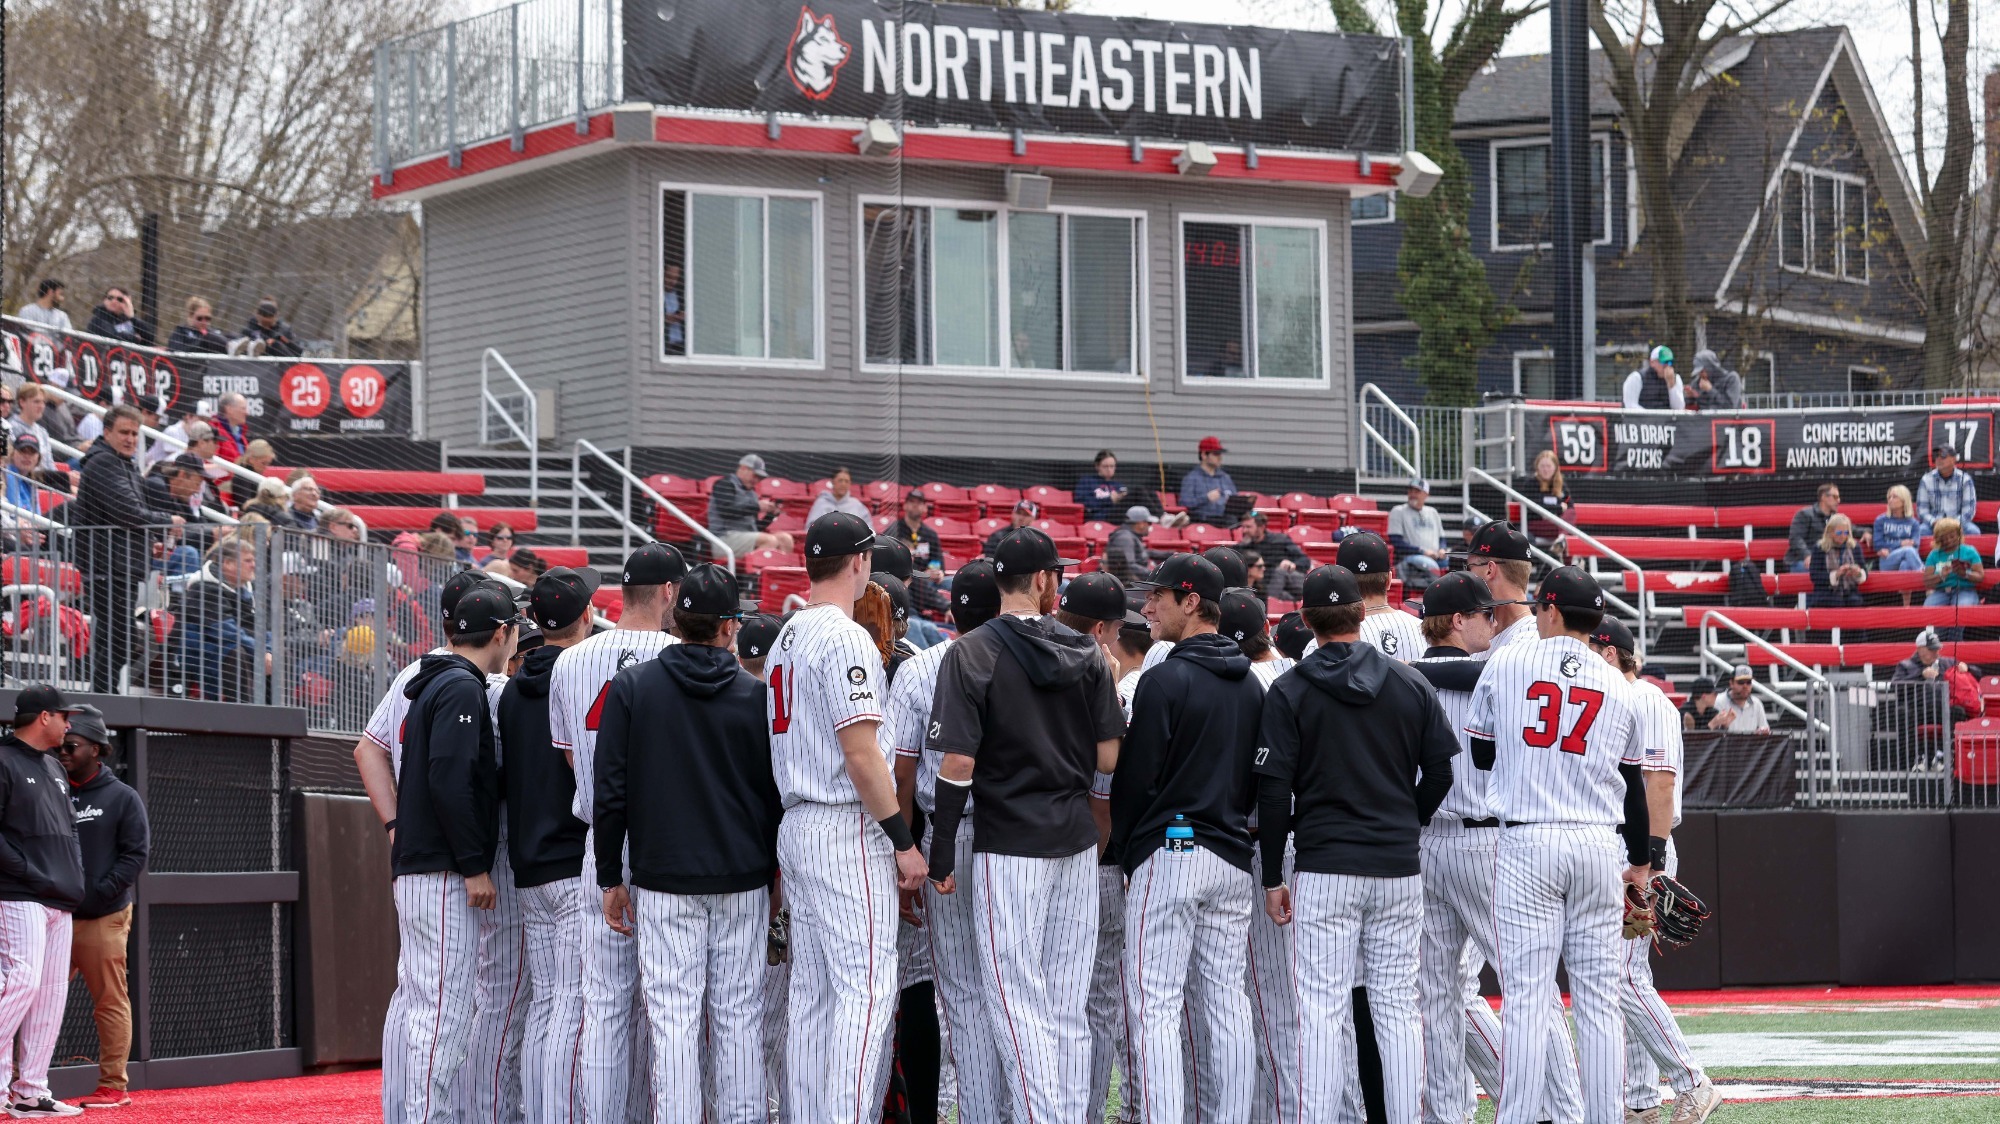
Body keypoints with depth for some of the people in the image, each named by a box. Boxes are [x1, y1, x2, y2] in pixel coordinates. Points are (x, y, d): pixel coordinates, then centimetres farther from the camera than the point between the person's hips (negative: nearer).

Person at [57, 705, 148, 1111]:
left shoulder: (122, 798, 3)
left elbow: (135, 854, -2)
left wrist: (104, 891, -13)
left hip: (103, 919, -3)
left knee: (110, 1002, -2)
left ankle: (113, 1087, 2)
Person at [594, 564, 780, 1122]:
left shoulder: (630, 688, -2)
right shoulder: (755, 694, 0)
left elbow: (610, 792, -2)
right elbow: (776, 794, 5)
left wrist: (611, 878, 5)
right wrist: (773, 875, 16)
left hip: (664, 882, -1)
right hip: (744, 878, 1)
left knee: (675, 1019, -2)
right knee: (739, 1016, 6)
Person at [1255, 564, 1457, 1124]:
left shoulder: (1289, 691, -3)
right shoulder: (1412, 686, 5)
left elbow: (1273, 790, -5)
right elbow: (1442, 773, 7)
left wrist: (1273, 877, 0)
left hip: (1324, 869, -3)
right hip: (1400, 868, 3)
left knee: (1323, 1010, -3)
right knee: (1398, 1006, 7)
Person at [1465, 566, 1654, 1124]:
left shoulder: (1505, 663, 1)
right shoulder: (1618, 687, 9)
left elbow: (1481, 753, 10)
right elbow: (1633, 784, 15)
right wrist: (1641, 861, 25)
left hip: (1526, 844, -3)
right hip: (1599, 847, 3)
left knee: (1524, 994, -4)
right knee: (1599, 998, 6)